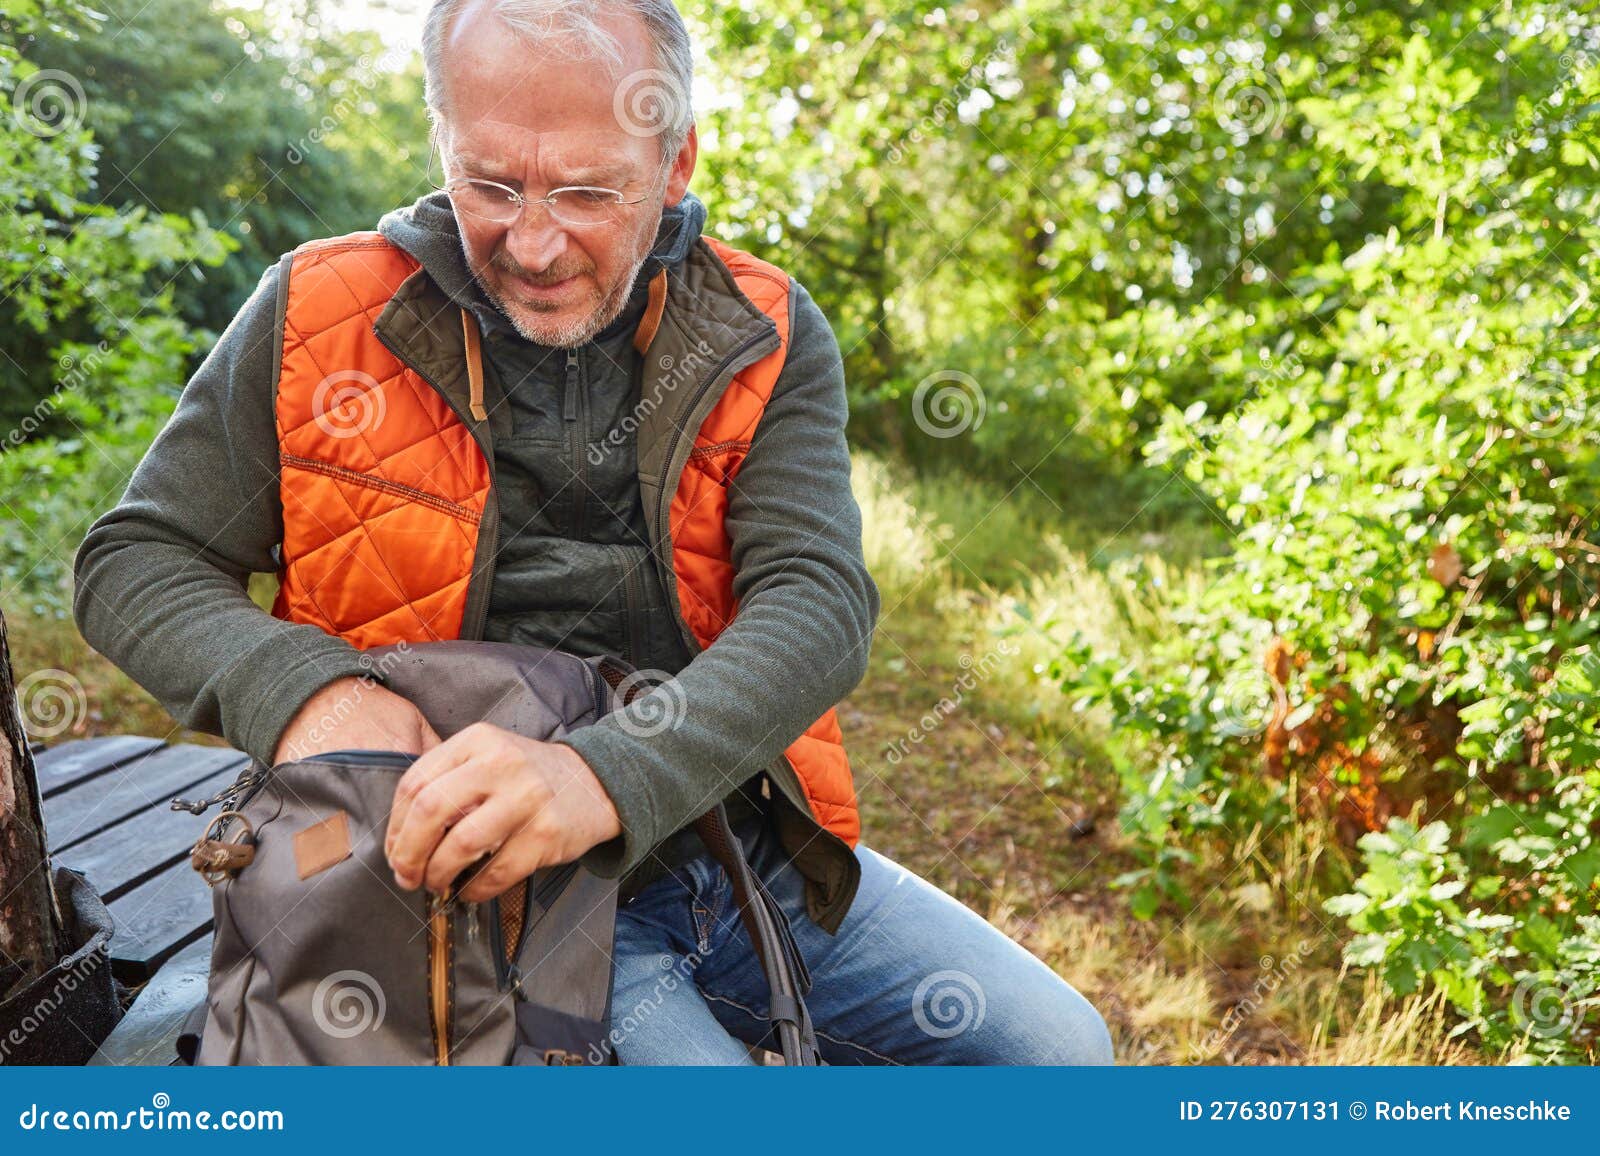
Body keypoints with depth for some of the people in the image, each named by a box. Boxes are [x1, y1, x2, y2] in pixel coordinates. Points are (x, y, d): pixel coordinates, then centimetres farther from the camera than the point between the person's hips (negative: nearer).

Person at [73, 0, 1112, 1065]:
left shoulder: (766, 337, -2)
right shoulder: (321, 319, -3)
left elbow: (820, 601, -14)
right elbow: (136, 560, 2)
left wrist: (607, 778, -32)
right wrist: (297, 685, -20)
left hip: (752, 846, 3)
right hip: (486, 895, -3)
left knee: (1060, 1047, 5)